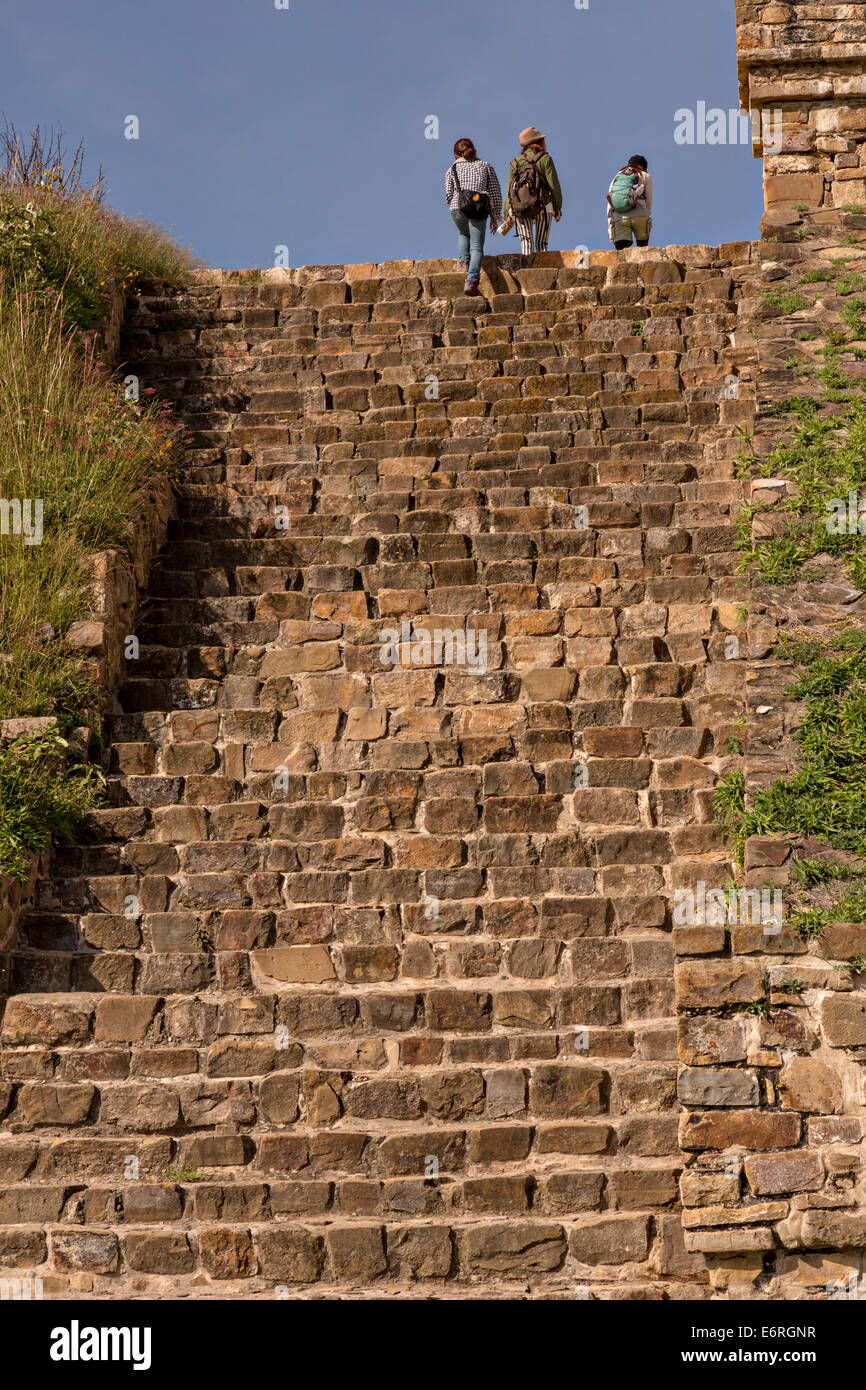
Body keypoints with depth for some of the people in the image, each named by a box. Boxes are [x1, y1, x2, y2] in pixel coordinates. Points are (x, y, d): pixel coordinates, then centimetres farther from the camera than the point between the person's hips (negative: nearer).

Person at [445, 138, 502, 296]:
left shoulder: (453, 169, 16)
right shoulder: (486, 166, 18)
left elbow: (449, 194, 5)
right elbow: (495, 192, 14)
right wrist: (495, 217, 18)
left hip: (458, 208, 1)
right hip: (479, 211, -1)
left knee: (463, 234, 32)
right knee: (476, 246, -2)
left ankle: (464, 261, 12)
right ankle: (471, 281, -19)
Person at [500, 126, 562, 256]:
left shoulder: (515, 162, 12)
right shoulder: (545, 159, 1)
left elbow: (509, 190, 11)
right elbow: (554, 186, -3)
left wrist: (507, 216, 14)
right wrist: (558, 209, 6)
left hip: (519, 210, 3)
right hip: (542, 207, -2)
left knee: (526, 244, 3)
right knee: (541, 244, 5)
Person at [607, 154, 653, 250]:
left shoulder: (616, 178, 26)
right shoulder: (646, 176, 19)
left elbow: (609, 206, 19)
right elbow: (648, 201, 12)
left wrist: (610, 231, 18)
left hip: (618, 218, 2)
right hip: (639, 215, -2)